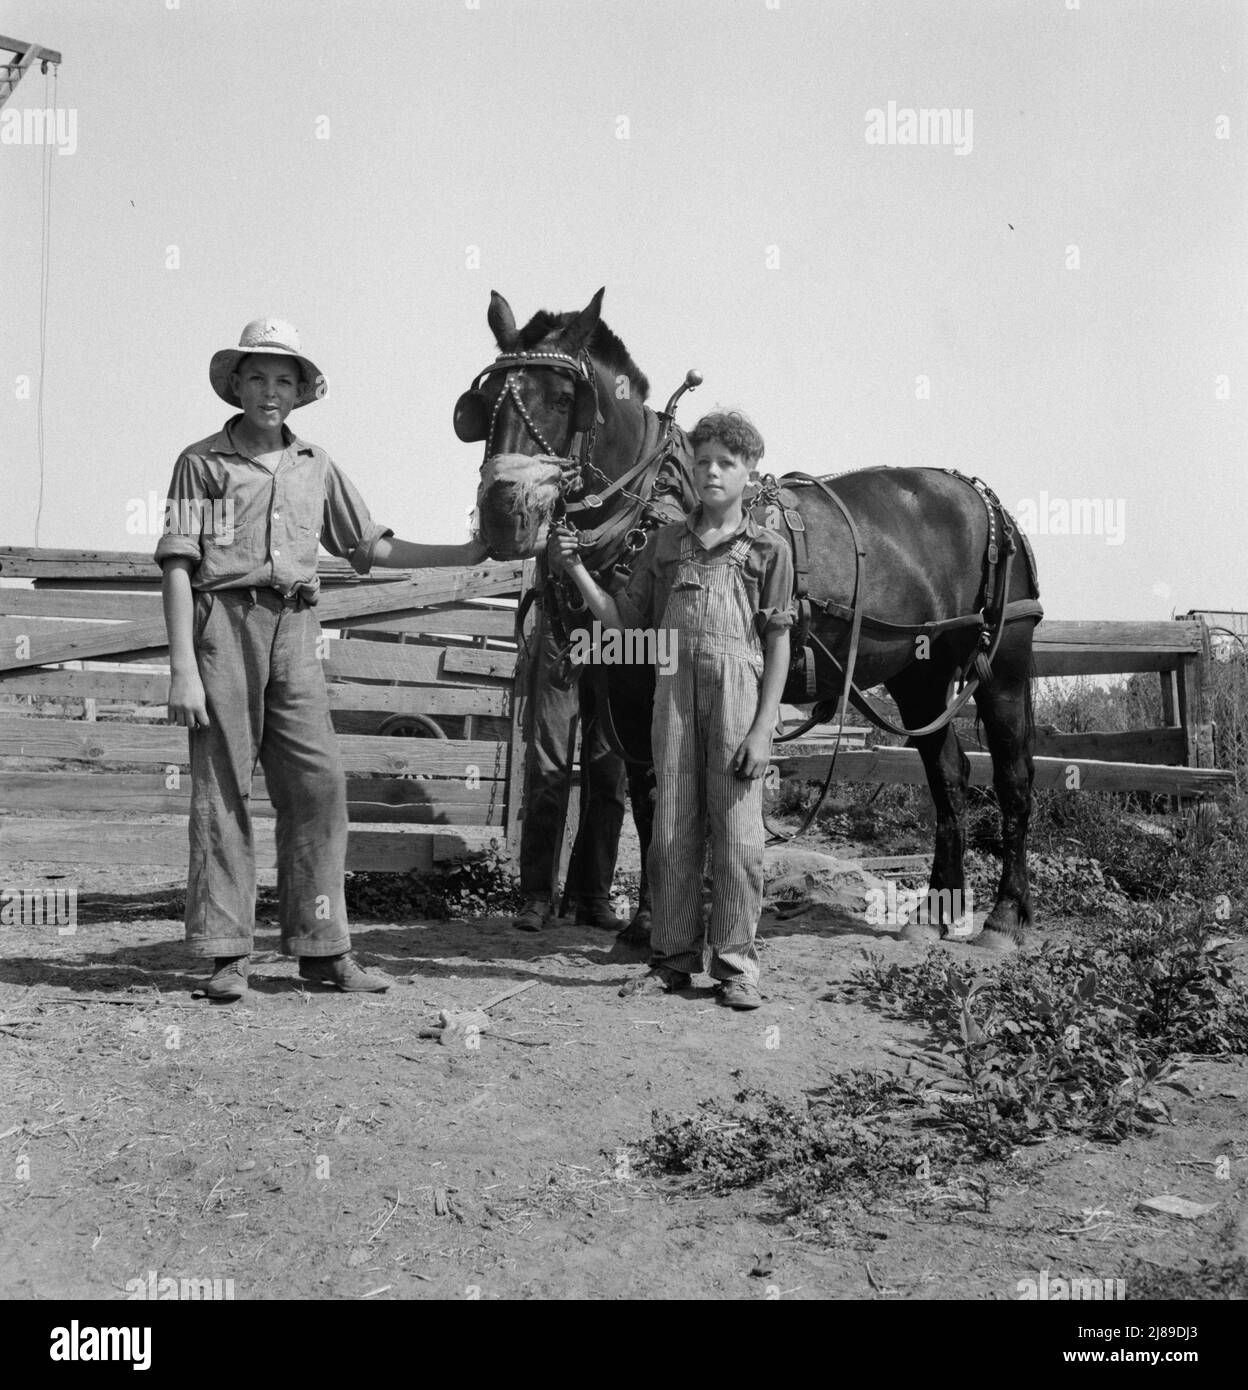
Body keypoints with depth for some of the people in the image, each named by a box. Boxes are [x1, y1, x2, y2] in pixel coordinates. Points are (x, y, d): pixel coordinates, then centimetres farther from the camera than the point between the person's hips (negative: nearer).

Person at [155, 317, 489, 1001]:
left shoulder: (315, 465, 18)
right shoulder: (202, 461, 4)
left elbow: (373, 546, 22)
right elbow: (177, 568, -2)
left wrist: (467, 554, 17)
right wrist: (182, 669, -10)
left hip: (295, 630, 4)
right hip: (224, 620, -4)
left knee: (318, 783, -2)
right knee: (222, 790, -2)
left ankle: (321, 947, 6)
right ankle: (228, 952, 5)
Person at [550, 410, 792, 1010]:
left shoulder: (769, 549, 4)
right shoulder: (666, 542, 12)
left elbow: (778, 644, 0)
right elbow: (625, 622, 13)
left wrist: (762, 728, -7)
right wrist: (576, 570, 0)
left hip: (738, 691, -3)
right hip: (674, 691, 3)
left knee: (736, 832, 0)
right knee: (671, 831, 6)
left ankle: (735, 965, 9)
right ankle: (672, 959, 17)